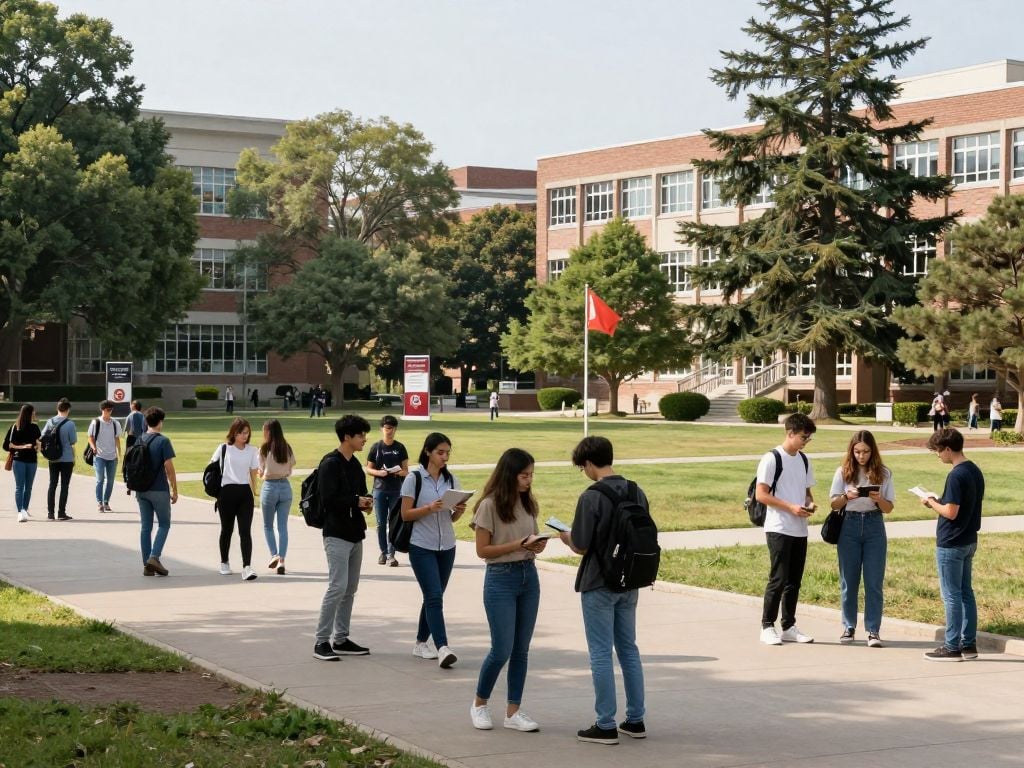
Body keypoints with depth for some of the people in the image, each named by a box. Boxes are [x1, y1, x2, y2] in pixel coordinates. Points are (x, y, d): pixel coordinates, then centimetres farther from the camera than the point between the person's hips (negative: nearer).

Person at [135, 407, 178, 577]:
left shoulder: (139, 440, 6)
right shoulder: (163, 441, -11)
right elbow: (169, 467, -13)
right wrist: (175, 490, -6)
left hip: (141, 490, 5)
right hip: (159, 490, -5)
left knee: (146, 527, 9)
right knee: (164, 524, 7)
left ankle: (147, 565, 8)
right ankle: (154, 557, -9)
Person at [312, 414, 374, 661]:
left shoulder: (355, 464, 14)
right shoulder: (330, 463, -13)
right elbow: (328, 498, -20)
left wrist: (366, 502, -1)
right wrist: (356, 502, -14)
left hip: (355, 534, 9)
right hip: (337, 534, -9)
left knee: (350, 589, 11)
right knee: (338, 587, -12)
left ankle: (341, 639, 18)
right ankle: (321, 642, -5)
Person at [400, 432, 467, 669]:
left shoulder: (451, 480, 9)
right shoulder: (414, 478, -6)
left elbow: (452, 518, 14)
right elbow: (405, 514, -7)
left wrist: (459, 511, -8)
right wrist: (429, 508, -22)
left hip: (446, 546, 5)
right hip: (422, 546, -5)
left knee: (434, 597, 11)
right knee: (434, 596, -15)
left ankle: (421, 643, 24)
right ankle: (442, 648, -23)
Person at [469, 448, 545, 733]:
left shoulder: (528, 503, 8)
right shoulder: (489, 506, -11)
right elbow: (482, 550, -10)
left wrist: (537, 546, -6)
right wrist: (517, 545, -18)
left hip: (529, 576, 6)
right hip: (501, 579, -6)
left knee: (521, 649, 7)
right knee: (502, 650, -4)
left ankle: (513, 711, 14)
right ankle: (479, 704, 17)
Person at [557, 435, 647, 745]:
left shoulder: (591, 497, -17)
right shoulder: (636, 492, 3)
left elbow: (581, 546, -16)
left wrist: (566, 537, 4)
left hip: (598, 585, -6)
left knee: (601, 653, 1)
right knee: (629, 649, 15)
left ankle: (606, 726, 4)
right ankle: (635, 720, 19)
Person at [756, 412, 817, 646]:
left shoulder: (803, 460, 14)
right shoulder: (772, 459, -9)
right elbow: (761, 495, -12)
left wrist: (810, 504, 0)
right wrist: (791, 508, -17)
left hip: (800, 529, 7)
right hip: (779, 528, -7)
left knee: (794, 580, 9)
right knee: (778, 579, -9)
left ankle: (789, 627, 16)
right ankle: (767, 627, -1)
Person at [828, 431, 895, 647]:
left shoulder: (883, 473, 1)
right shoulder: (844, 472, 1)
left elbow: (889, 508, 3)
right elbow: (834, 504, 3)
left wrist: (878, 499, -19)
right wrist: (846, 496, -17)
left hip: (874, 526, 0)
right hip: (849, 526, 1)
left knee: (874, 582, -2)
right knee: (848, 581, 6)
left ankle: (873, 630, 2)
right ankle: (849, 627, 16)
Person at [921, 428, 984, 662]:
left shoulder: (956, 475, -20)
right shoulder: (975, 471, 8)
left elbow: (951, 512, -23)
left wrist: (932, 503, -7)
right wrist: (939, 502, 11)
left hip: (951, 544, -9)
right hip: (969, 541, 9)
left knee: (952, 595, -3)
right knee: (966, 593, 13)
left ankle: (952, 647, 2)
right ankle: (969, 644, 18)